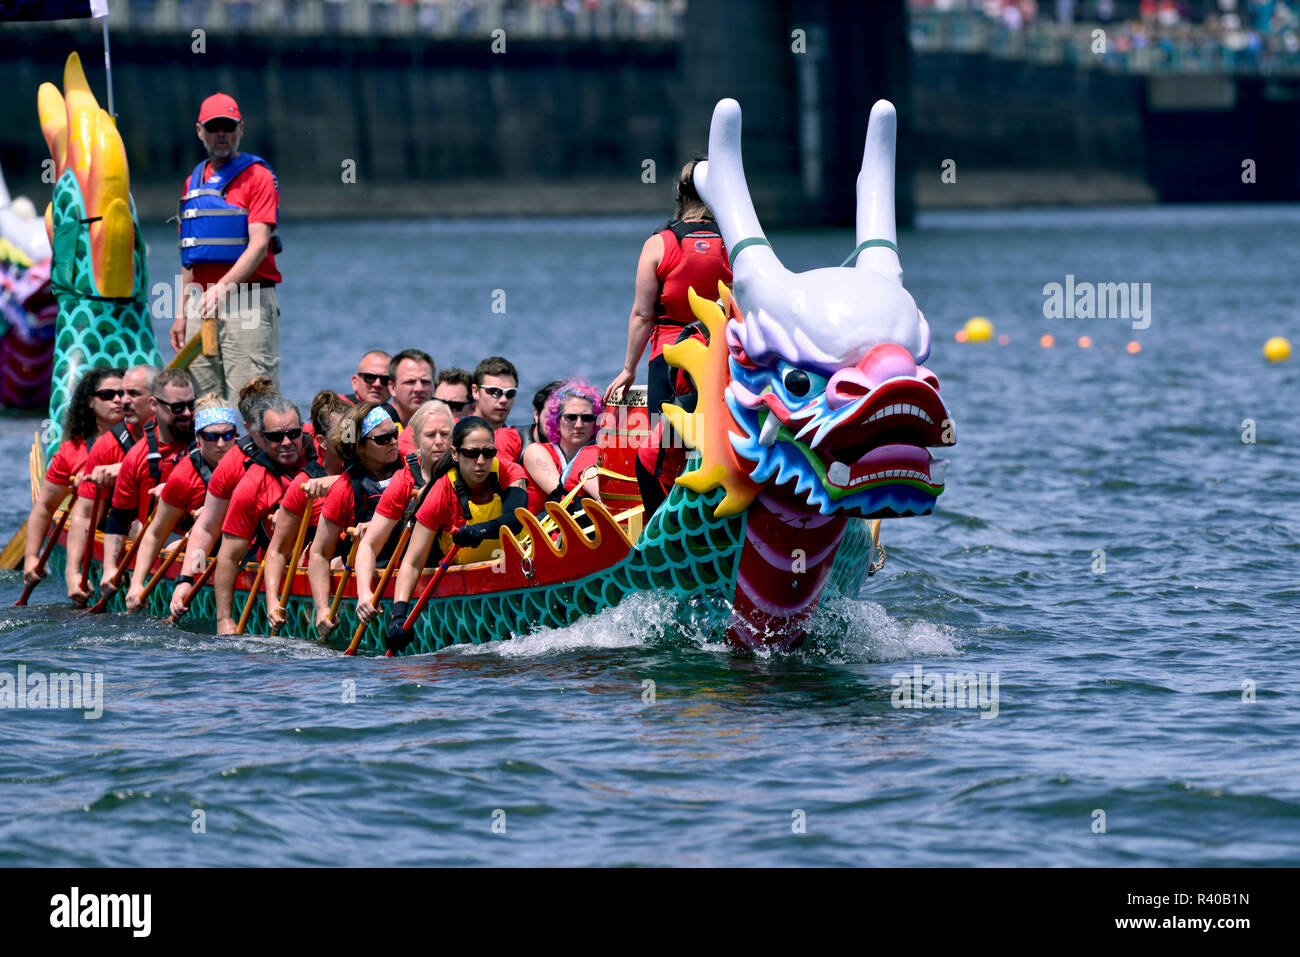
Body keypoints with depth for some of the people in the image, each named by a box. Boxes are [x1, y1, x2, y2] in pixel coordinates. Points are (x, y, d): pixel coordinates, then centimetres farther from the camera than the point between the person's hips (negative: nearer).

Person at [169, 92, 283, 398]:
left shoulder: (257, 176, -2)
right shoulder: (194, 182, 18)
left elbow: (259, 245, -13)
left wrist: (224, 288, -26)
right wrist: (181, 313, 15)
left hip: (246, 301, -6)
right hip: (202, 302, 6)